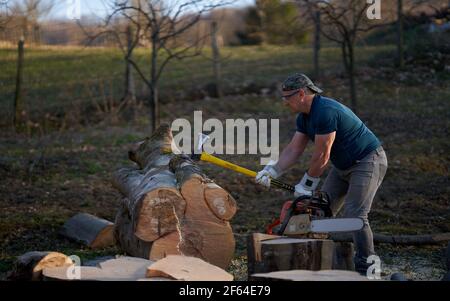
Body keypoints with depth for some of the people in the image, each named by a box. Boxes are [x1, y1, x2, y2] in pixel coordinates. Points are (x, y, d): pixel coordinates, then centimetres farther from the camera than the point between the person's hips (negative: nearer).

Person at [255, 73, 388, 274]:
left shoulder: (326, 112, -28)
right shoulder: (305, 117, 4)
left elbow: (321, 157, -23)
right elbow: (293, 150, 2)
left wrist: (307, 185, -12)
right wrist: (272, 171, -10)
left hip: (368, 161, -10)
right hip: (343, 166, 10)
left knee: (354, 215, -19)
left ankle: (366, 269, -12)